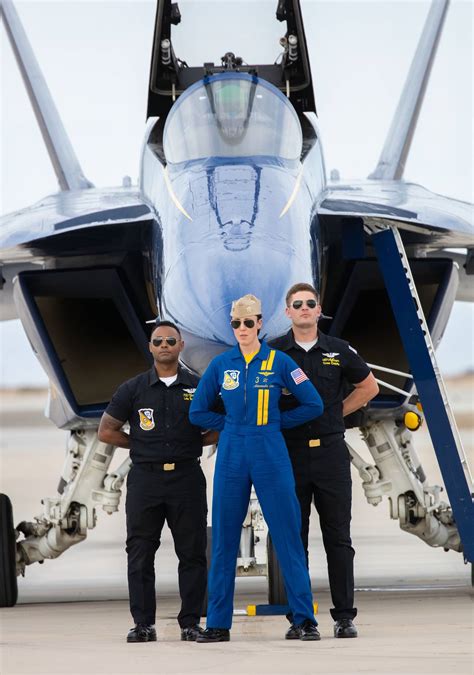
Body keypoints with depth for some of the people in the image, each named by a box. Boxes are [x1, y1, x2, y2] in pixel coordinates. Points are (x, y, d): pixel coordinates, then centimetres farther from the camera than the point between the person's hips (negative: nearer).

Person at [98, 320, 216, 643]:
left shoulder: (199, 387, 7)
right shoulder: (134, 389, 7)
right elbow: (107, 431, 12)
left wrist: (193, 443, 3)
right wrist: (142, 445, 6)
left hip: (187, 476, 0)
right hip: (145, 478, 0)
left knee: (192, 553, 0)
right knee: (140, 553, -1)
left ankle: (191, 622, 6)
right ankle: (143, 624, 3)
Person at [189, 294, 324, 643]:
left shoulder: (279, 362, -1)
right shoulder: (221, 364, 5)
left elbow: (313, 405, 3)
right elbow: (198, 411, 12)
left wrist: (275, 421, 0)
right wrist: (233, 424, 3)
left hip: (271, 456, -2)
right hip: (232, 459, 2)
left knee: (288, 537, -3)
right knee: (224, 540, 4)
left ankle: (306, 620, 1)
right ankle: (218, 624, 9)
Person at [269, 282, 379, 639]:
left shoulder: (339, 351, 5)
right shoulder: (273, 353, 2)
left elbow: (369, 387, 18)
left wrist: (335, 413, 9)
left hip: (331, 453, 0)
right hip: (289, 454, 0)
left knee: (338, 538, 1)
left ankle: (345, 616, 4)